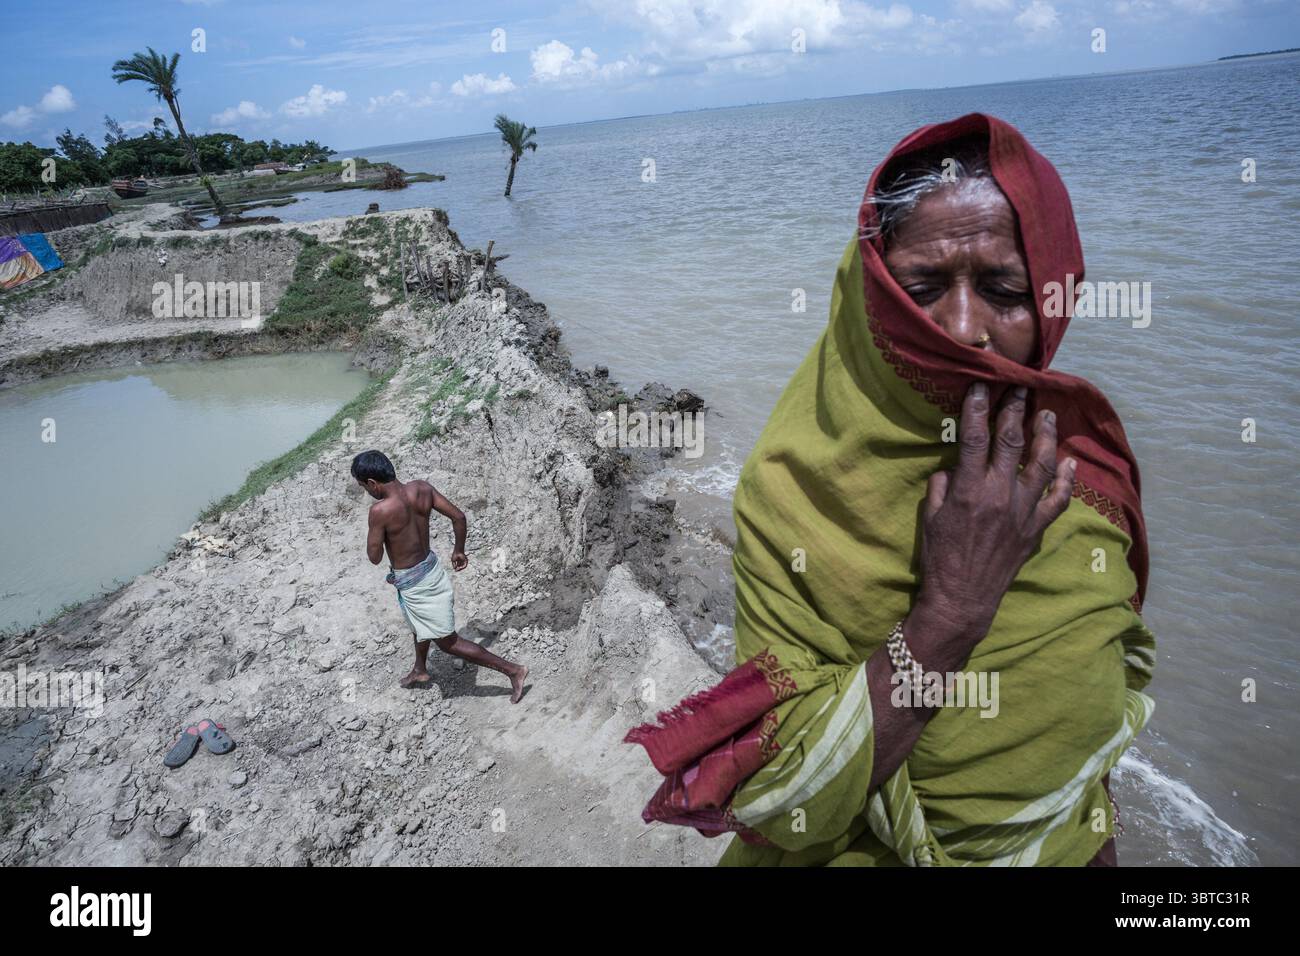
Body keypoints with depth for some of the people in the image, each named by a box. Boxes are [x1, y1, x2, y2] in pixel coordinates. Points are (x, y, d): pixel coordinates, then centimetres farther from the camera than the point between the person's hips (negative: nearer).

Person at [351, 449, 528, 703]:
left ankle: (513, 670, 6)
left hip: (412, 582, -8)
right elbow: (459, 516, -3)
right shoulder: (422, 488, -10)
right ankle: (420, 670, 58)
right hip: (431, 567, 8)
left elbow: (374, 557, -19)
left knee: (448, 642, 5)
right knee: (420, 622, 34)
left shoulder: (380, 510, -28)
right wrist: (459, 550, 12)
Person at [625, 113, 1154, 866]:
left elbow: (1116, 668, 4)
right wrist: (953, 603, -34)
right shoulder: (795, 487, -26)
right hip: (864, 850, -3)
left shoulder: (1080, 449, -12)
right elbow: (783, 804, -28)